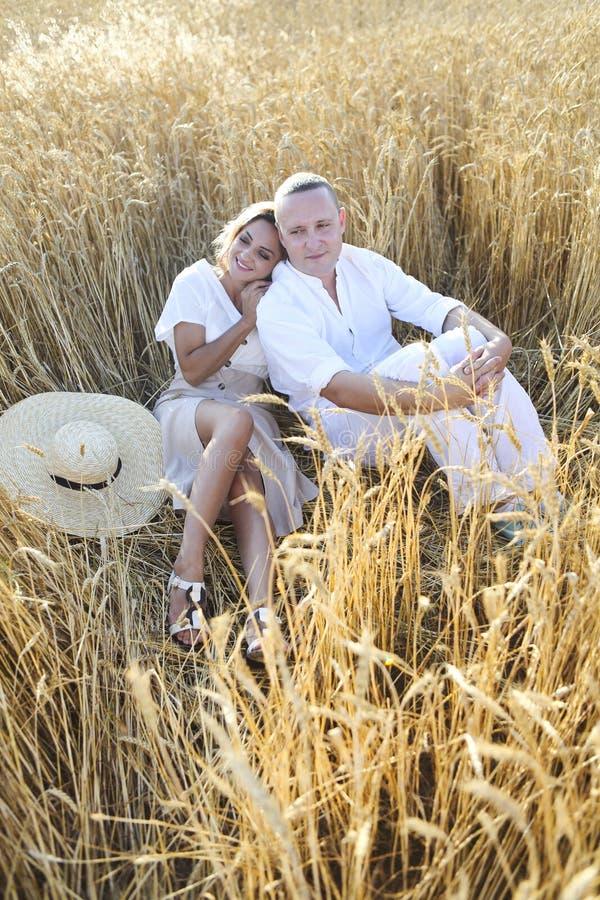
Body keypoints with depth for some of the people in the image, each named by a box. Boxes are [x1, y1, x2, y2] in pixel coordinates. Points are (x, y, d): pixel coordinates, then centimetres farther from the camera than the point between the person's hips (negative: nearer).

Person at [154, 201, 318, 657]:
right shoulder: (196, 283, -2)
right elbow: (192, 370, -9)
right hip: (186, 410, -2)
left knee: (246, 482, -32)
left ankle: (261, 618, -47)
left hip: (251, 420, 3)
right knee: (236, 420, -38)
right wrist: (247, 321, -13)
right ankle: (189, 568, -38)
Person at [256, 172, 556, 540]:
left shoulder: (365, 265, 2)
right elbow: (338, 388, -30)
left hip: (398, 391, 6)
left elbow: (434, 305, -6)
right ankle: (494, 504, -24)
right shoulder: (276, 307, -18)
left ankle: (537, 485, -20)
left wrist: (497, 339, -28)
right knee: (422, 357, -33)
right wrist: (439, 397, -42)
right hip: (344, 421, -5)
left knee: (470, 342, -23)